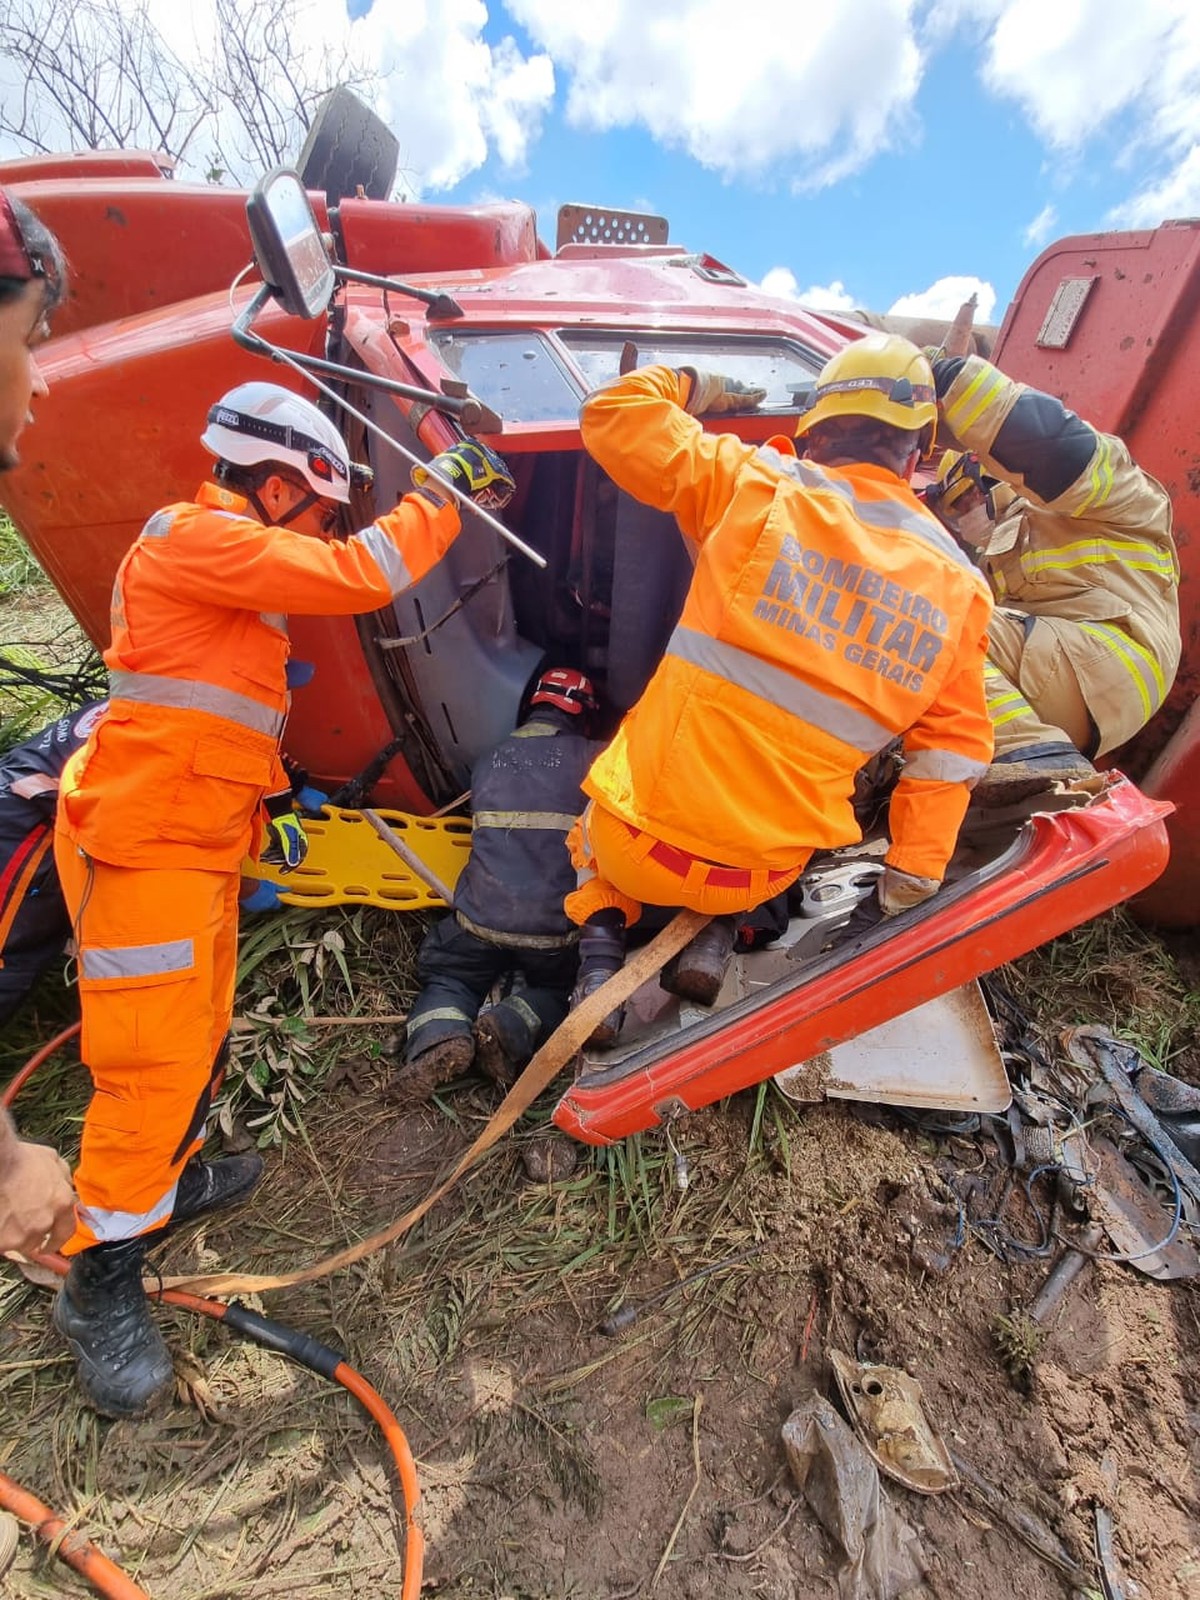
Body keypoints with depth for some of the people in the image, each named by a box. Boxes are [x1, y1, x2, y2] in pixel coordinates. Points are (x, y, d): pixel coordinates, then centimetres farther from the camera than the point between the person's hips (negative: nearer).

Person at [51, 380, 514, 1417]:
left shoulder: (236, 571, 22)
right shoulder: (191, 537, -10)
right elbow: (361, 576, -20)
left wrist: (273, 803, 22)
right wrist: (444, 491, -6)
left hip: (201, 844, 10)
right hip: (142, 846, -10)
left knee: (199, 1038, 19)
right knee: (154, 1061, -3)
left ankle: (164, 1183, 39)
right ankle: (101, 1281, 16)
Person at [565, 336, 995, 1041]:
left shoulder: (760, 484, -7)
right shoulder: (960, 586, 4)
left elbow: (614, 413, 2)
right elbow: (954, 745, 5)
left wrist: (695, 387, 20)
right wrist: (914, 877, 12)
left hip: (640, 841, -1)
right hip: (766, 873, 3)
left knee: (597, 823, 34)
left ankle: (602, 934, 9)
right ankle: (718, 932, 14)